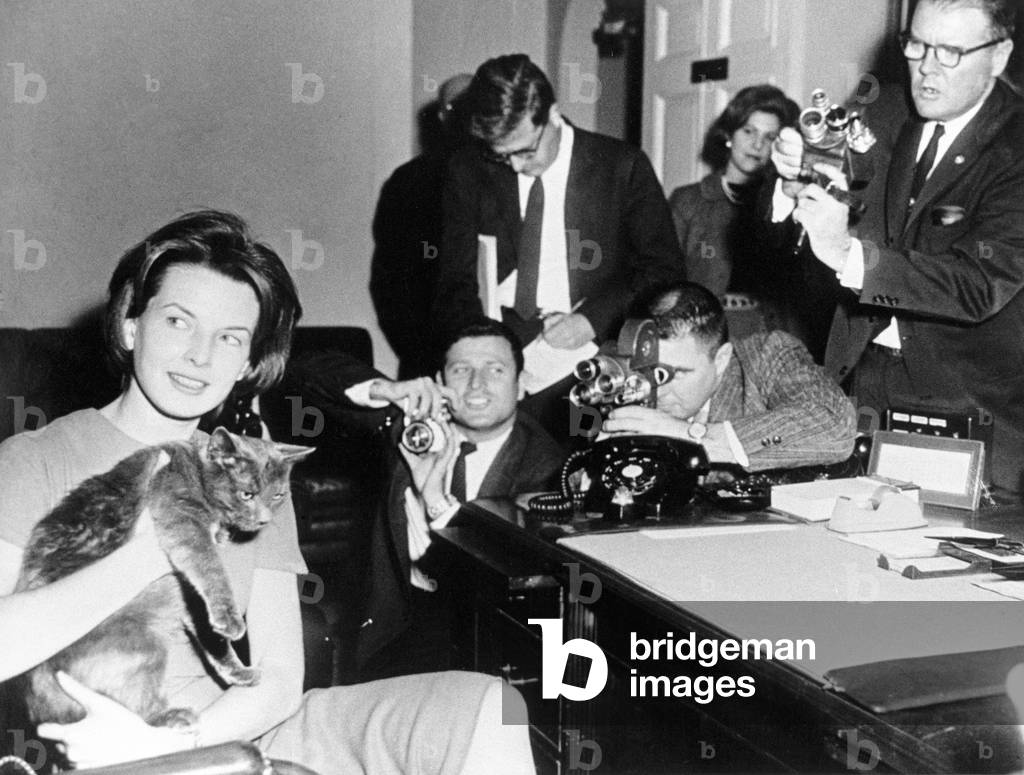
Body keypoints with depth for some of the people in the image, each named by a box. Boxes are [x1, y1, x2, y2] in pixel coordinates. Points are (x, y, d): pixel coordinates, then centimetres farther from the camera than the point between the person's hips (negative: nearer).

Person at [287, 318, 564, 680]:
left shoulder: (546, 465, -10)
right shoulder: (419, 417, 0)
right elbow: (311, 371, -1)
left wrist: (435, 497, -31)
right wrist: (385, 390, -23)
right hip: (397, 610, 4)